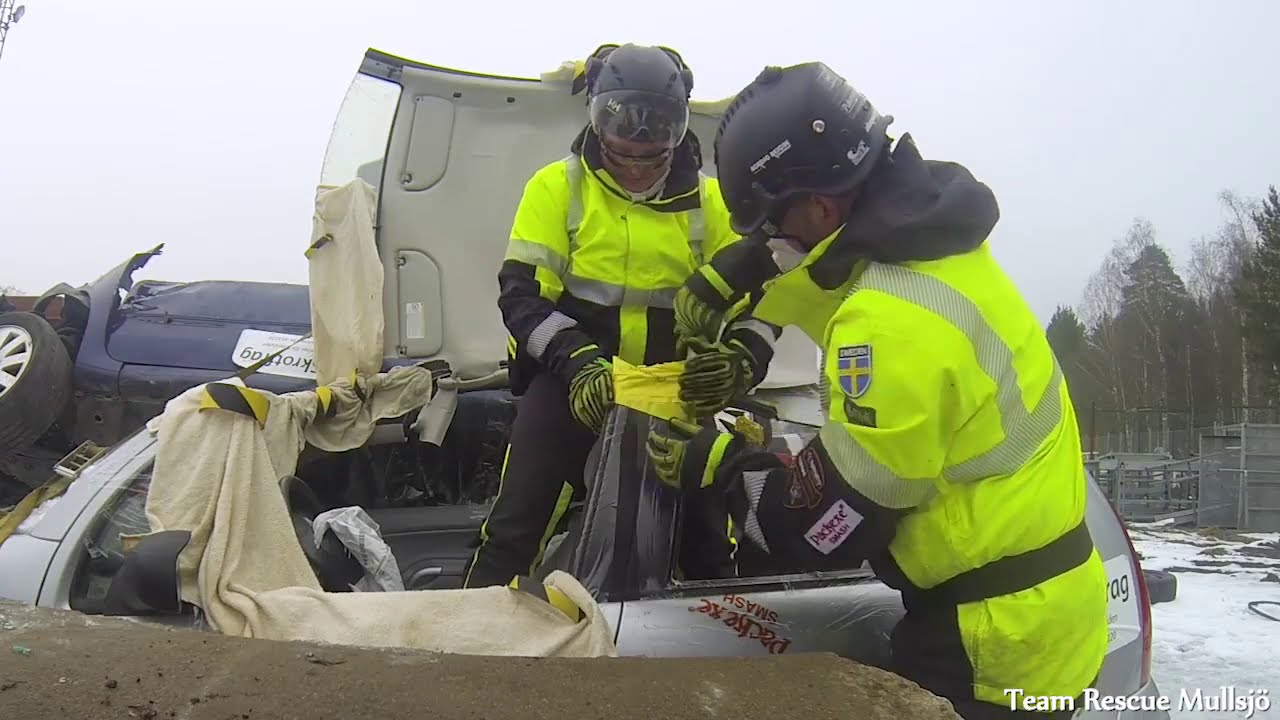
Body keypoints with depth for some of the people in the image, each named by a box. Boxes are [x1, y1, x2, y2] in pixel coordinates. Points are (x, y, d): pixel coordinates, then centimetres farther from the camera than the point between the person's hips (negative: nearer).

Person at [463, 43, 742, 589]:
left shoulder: (707, 199, 5)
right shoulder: (557, 186, -1)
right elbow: (522, 292, -7)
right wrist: (578, 362, -25)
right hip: (568, 379, -2)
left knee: (710, 543, 4)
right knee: (514, 533, -9)